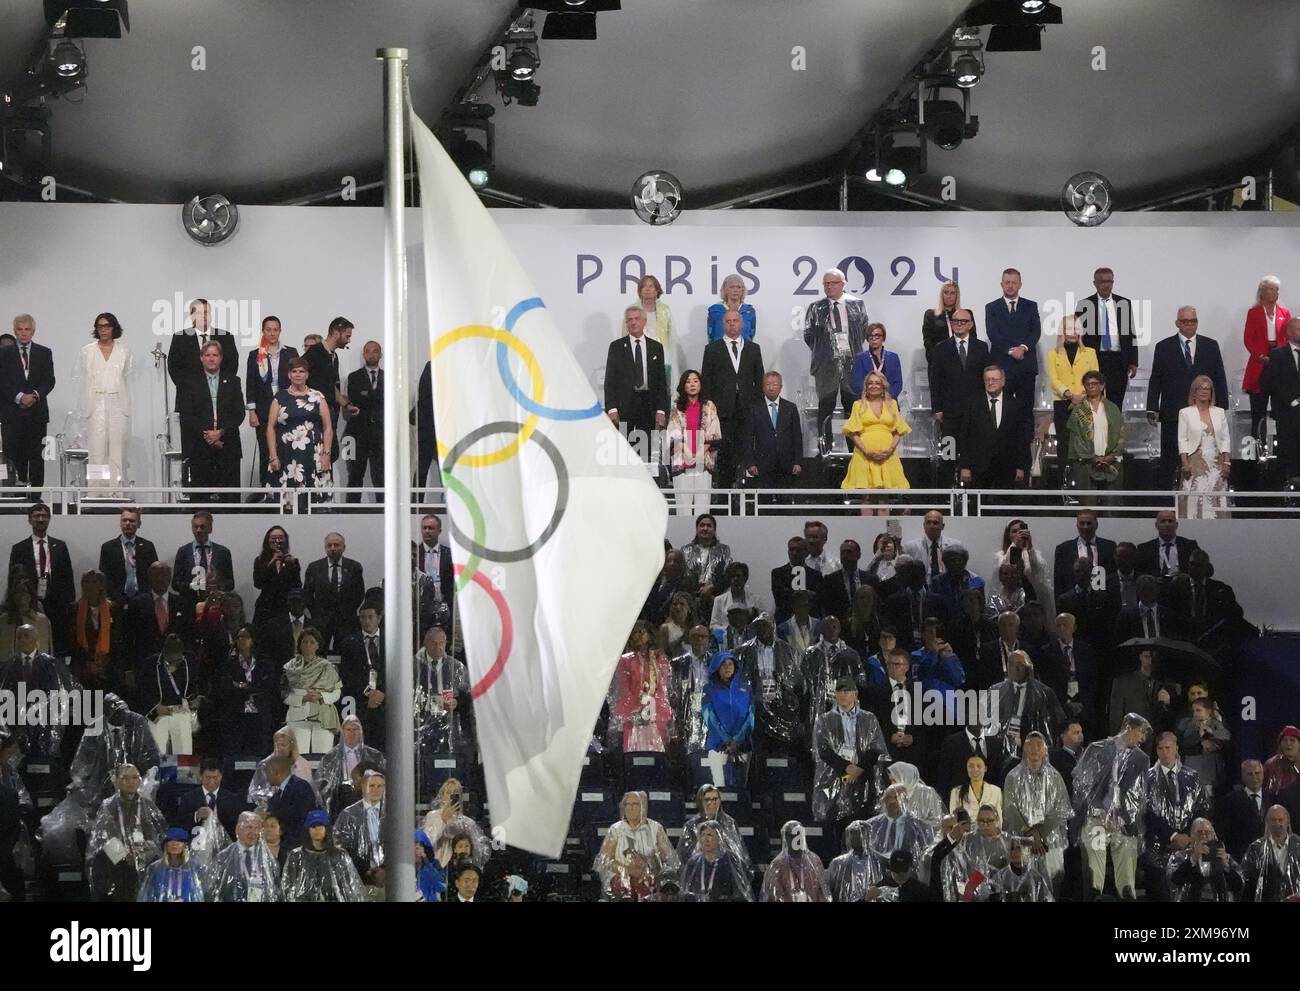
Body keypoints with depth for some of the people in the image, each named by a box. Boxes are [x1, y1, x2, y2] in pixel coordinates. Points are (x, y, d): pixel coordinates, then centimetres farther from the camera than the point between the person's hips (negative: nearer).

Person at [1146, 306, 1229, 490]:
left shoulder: (1211, 346, 8)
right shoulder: (1164, 347, 4)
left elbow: (1220, 378, 8)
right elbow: (1155, 381, 3)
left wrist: (1221, 407, 1)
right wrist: (1152, 409, -5)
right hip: (1173, 413, -1)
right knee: (1169, 460, 1)